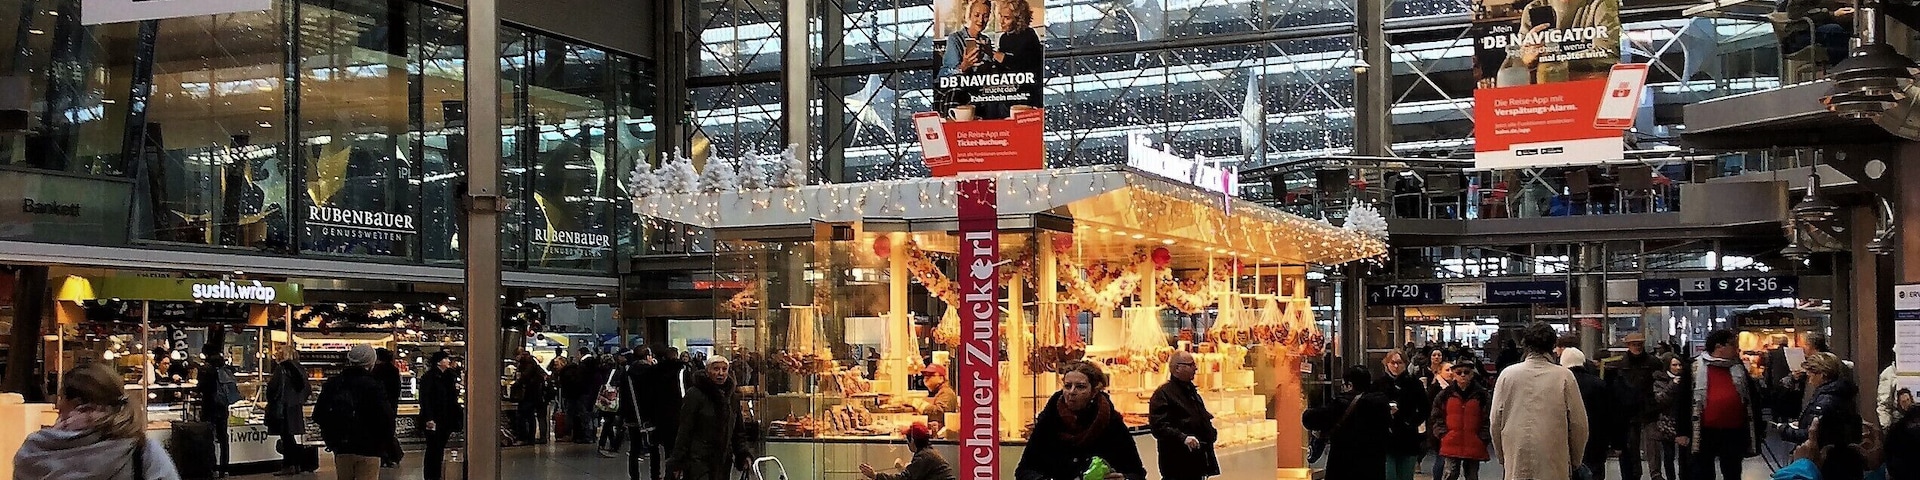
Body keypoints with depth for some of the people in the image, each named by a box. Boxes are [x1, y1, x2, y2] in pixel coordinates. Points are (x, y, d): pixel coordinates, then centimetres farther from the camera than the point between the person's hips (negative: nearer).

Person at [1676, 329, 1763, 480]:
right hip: (1704, 433, -3)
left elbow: (1752, 399, 13)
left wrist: (1757, 431, 9)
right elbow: (1683, 400, -1)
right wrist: (1682, 431, -6)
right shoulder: (1696, 367, -1)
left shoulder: (1739, 368, 10)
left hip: (1734, 433, 3)